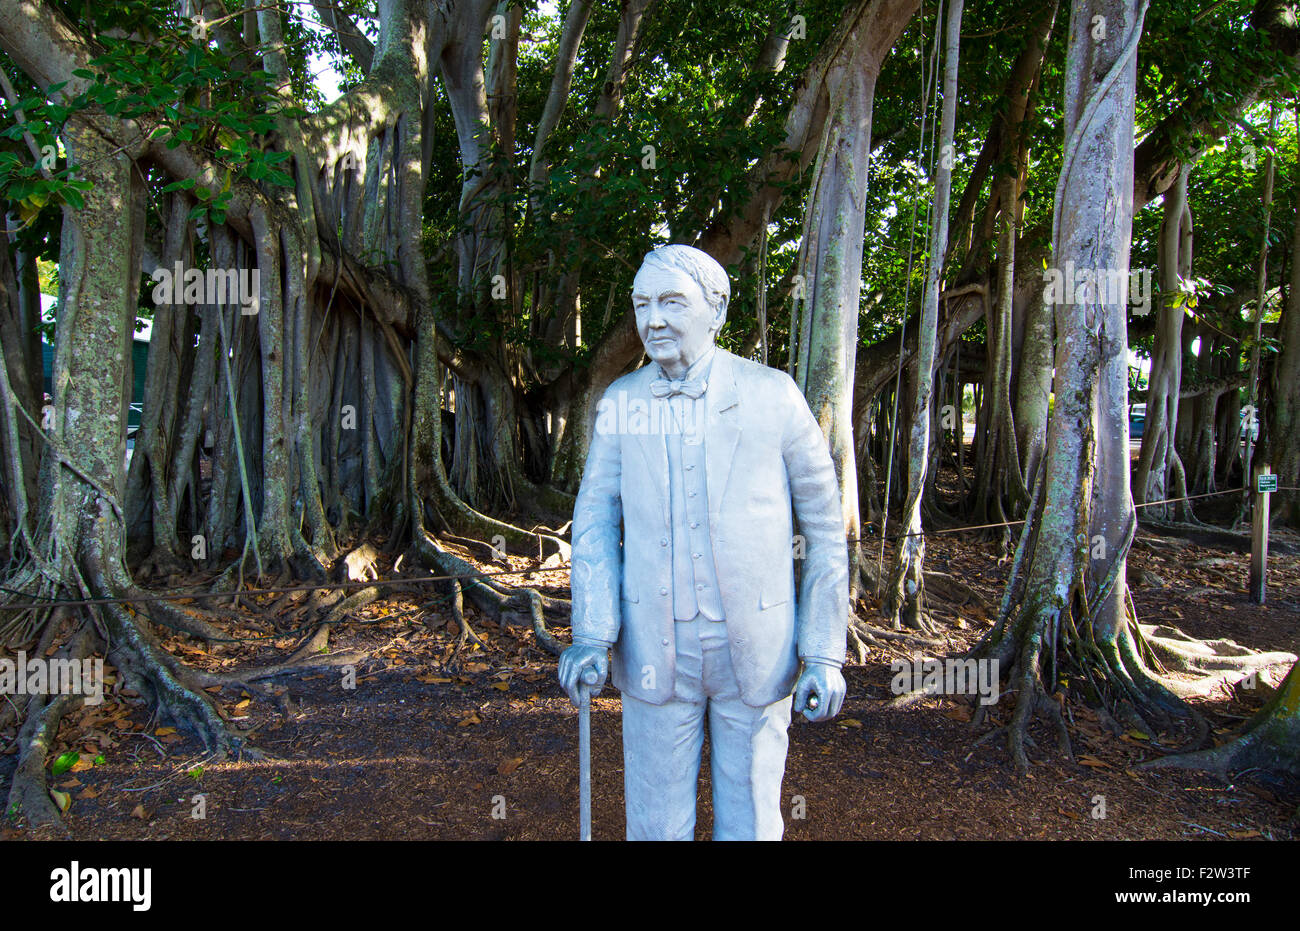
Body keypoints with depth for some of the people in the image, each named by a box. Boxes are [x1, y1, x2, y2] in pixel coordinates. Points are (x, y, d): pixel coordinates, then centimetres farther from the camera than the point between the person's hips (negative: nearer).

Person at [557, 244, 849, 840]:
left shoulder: (773, 395, -7)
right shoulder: (621, 402, 0)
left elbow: (824, 528, -3)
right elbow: (596, 519, -1)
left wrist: (826, 654, -5)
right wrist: (591, 635, -14)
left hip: (756, 647, -1)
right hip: (654, 647, 2)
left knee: (749, 823, 14)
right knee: (656, 822, 15)